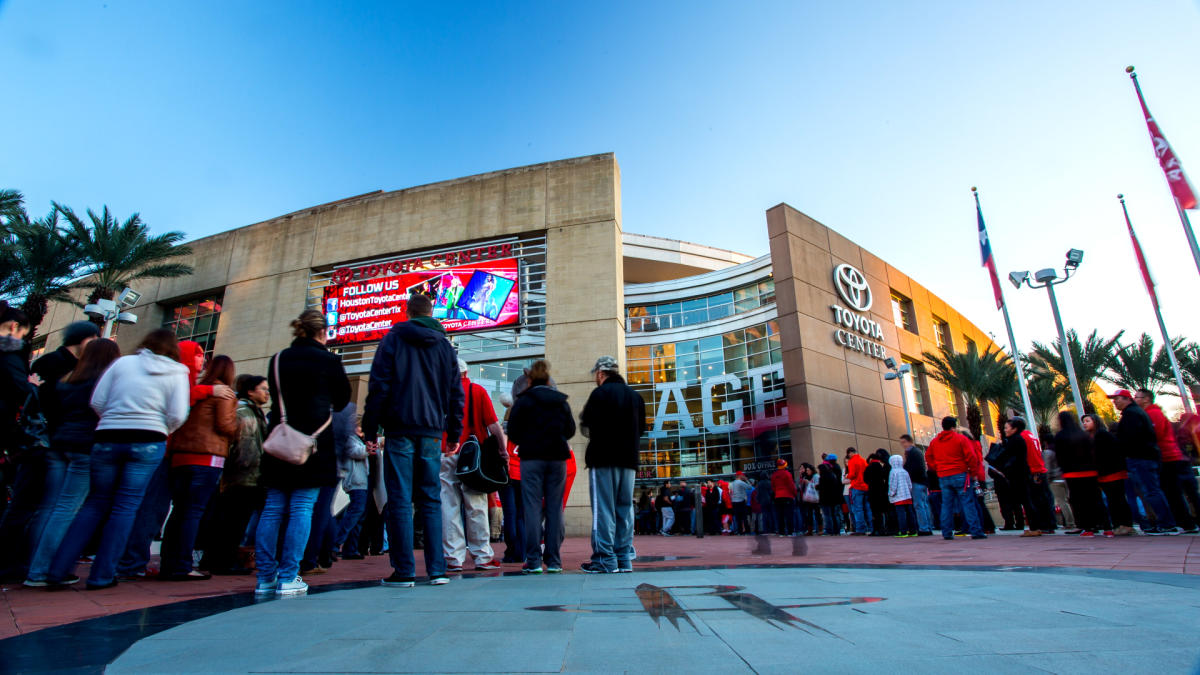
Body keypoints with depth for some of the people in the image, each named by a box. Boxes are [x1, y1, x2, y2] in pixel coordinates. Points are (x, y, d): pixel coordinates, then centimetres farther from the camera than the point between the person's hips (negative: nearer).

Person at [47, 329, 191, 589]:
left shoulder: (123, 362, 8)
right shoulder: (177, 373, 2)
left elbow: (96, 402, 4)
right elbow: (177, 416, -6)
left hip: (108, 439, 3)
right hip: (148, 442, -2)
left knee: (96, 503, 15)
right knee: (125, 506, 3)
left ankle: (58, 570, 15)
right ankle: (101, 575, 6)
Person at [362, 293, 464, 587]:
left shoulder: (393, 339, 4)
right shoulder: (444, 345, 13)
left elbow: (379, 386, -2)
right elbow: (455, 393, 11)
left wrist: (370, 429, 1)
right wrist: (455, 434, 15)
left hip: (400, 429, -3)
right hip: (432, 431, 3)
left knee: (400, 501, 0)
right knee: (431, 500, 7)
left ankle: (404, 571, 2)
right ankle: (437, 569, 6)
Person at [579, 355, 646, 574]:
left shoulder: (600, 393, -7)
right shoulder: (635, 395, 14)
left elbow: (588, 426, -12)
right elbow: (641, 427, 17)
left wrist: (584, 415, 8)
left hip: (603, 459, -6)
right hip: (628, 459, 6)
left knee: (603, 509, -3)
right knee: (624, 508, 10)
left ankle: (605, 560, -2)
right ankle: (624, 559, 12)